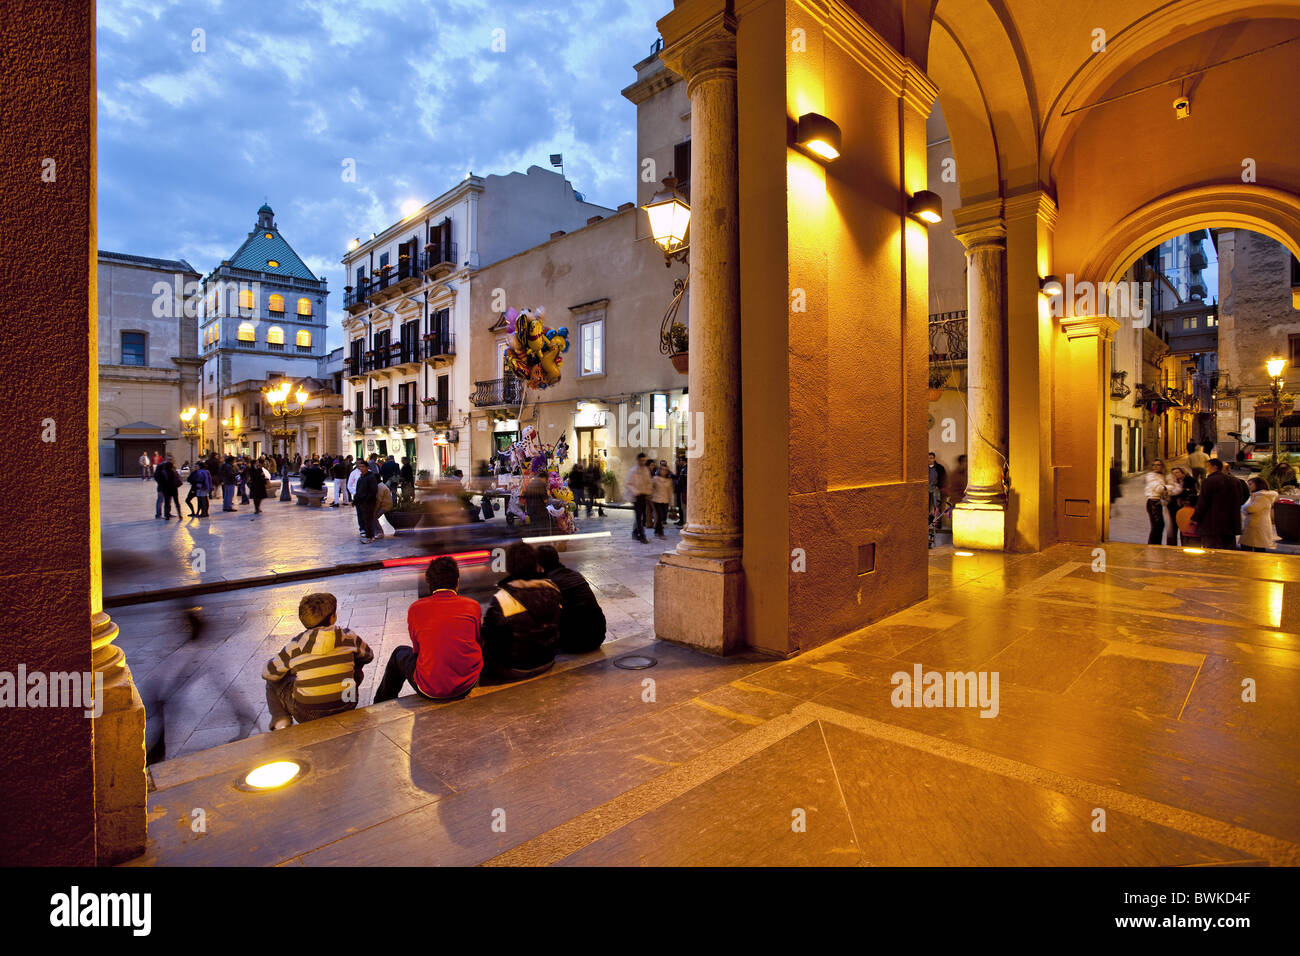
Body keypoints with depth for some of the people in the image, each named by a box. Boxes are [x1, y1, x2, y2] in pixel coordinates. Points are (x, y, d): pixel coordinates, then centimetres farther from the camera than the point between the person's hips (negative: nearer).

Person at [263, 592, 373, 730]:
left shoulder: (295, 646, -13)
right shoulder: (348, 637, -10)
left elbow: (267, 673, 3)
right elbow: (368, 656, 10)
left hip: (307, 715, 0)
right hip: (345, 710, 1)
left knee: (274, 681, 23)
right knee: (357, 663, 26)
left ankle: (281, 720, 5)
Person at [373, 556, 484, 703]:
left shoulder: (415, 609, -4)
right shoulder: (473, 606, -3)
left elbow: (417, 649, 8)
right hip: (469, 684, 1)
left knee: (399, 653, 28)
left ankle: (382, 706, 48)